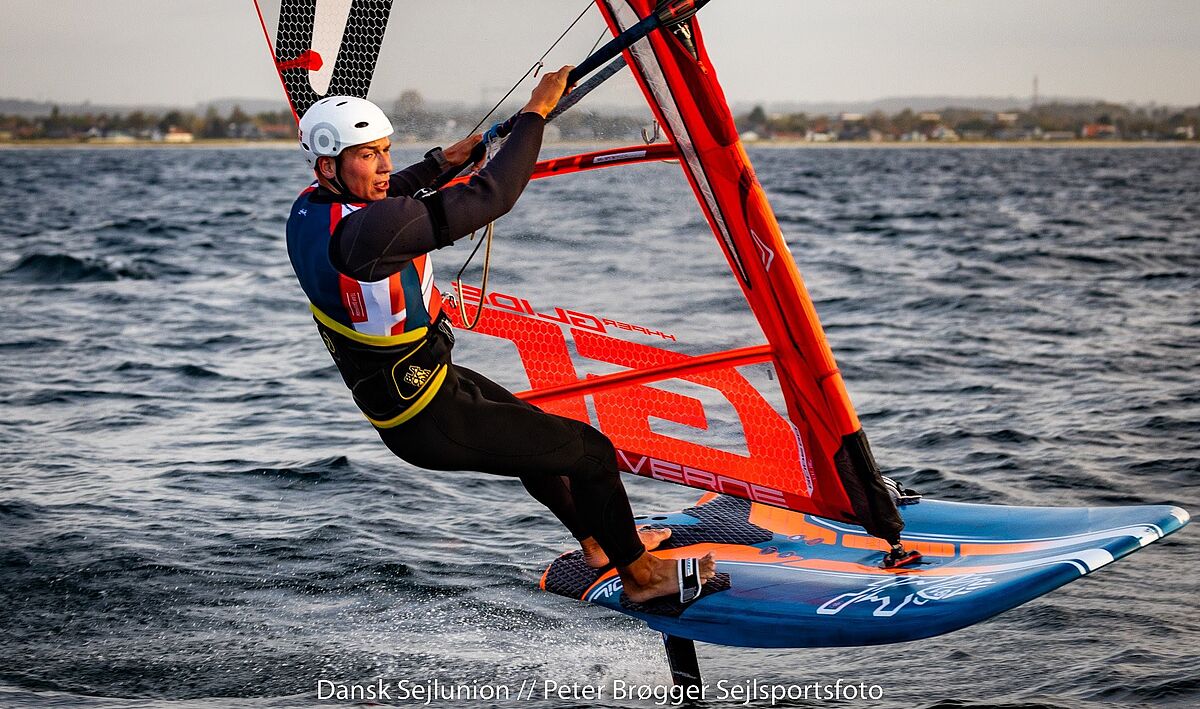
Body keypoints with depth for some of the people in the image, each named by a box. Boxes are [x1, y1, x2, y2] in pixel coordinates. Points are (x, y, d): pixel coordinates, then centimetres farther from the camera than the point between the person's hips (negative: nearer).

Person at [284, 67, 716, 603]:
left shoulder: (309, 208, -5)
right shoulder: (368, 232, -35)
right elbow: (489, 198, -33)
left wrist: (439, 161, 28)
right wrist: (537, 111, -23)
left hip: (389, 392, 10)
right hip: (433, 427, -10)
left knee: (532, 432, 32)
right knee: (590, 451, 4)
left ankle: (596, 542, 51)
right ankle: (638, 574, 26)